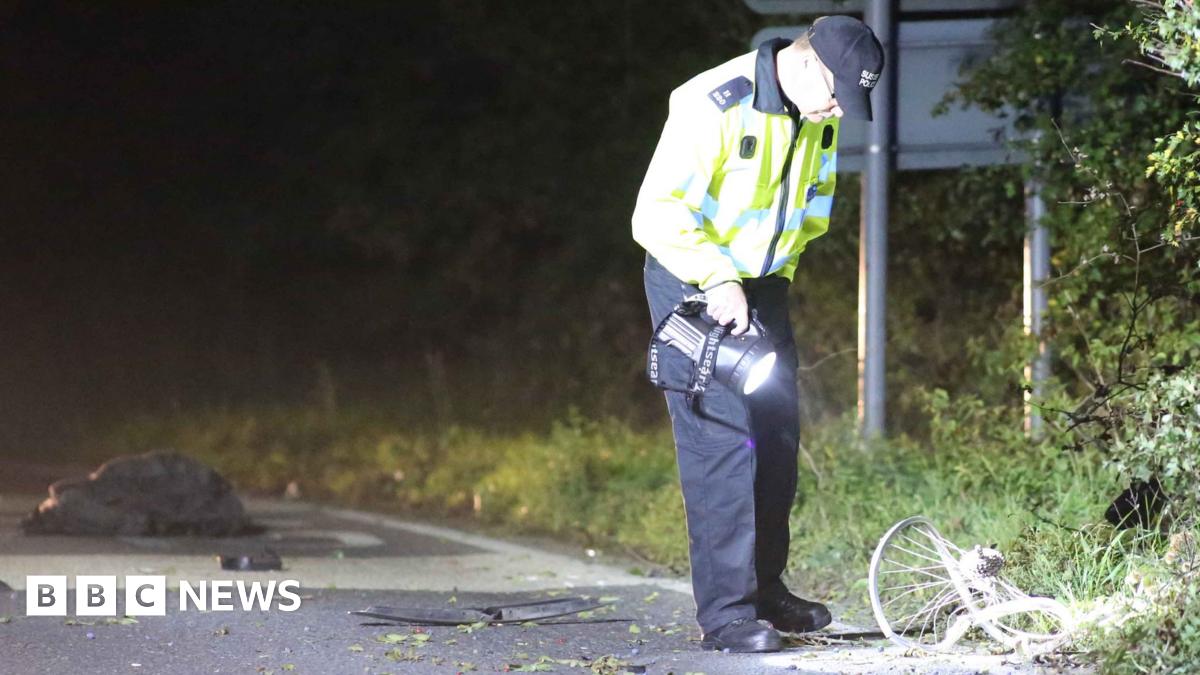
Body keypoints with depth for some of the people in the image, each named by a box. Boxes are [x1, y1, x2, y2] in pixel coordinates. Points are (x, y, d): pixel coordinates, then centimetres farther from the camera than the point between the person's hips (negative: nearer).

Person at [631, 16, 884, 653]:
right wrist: (718, 278, -29)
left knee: (778, 432, 10)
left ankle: (765, 588, 23)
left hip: (761, 284, 8)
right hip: (693, 284, -8)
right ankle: (725, 613, -12)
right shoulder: (714, 105, -25)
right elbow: (657, 212, -26)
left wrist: (781, 269, 12)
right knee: (722, 439, -13)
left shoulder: (819, 116, 0)